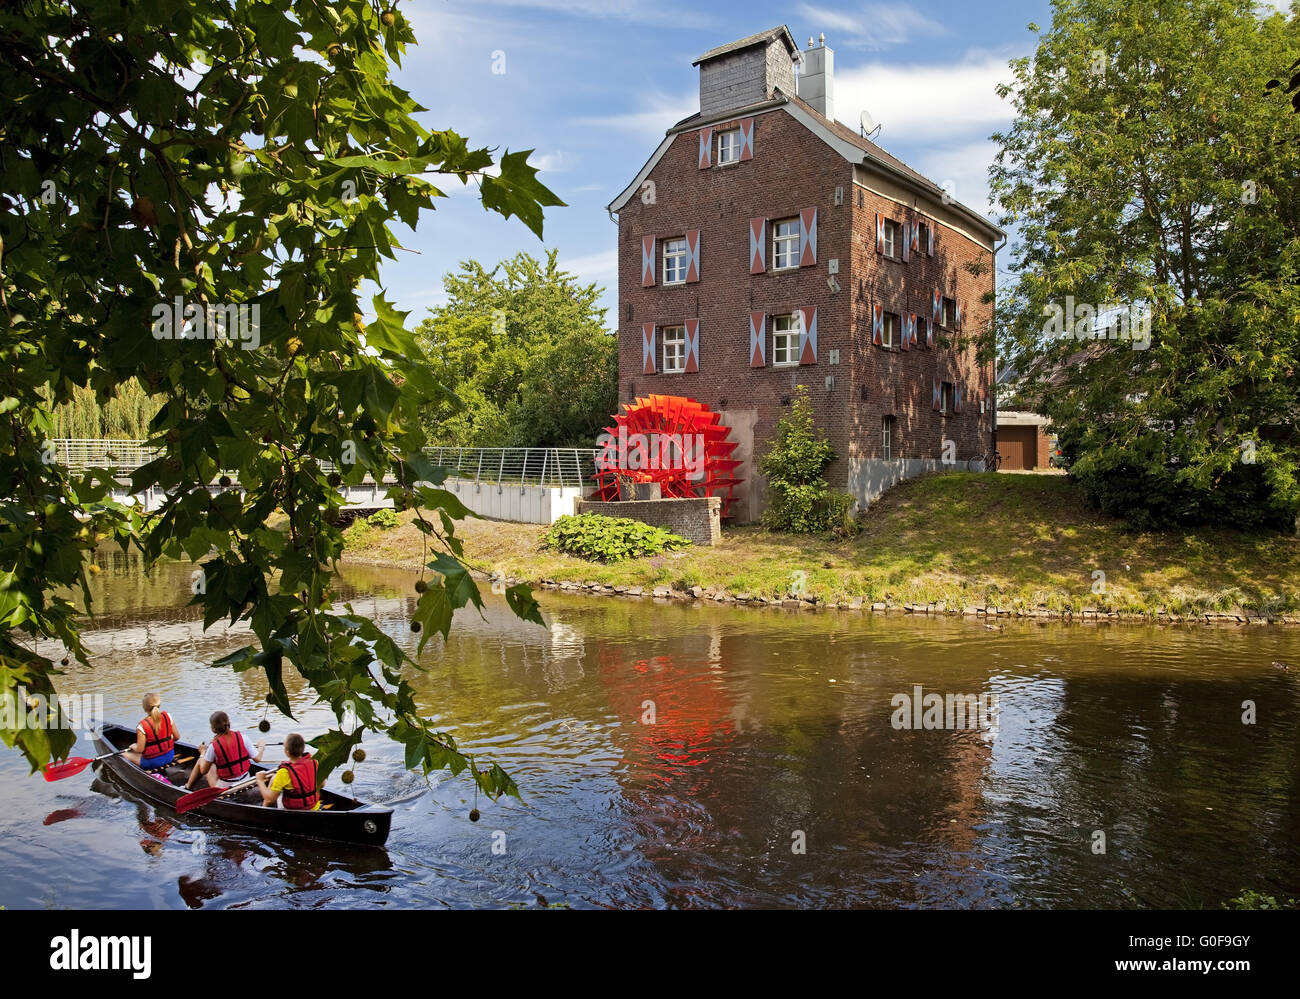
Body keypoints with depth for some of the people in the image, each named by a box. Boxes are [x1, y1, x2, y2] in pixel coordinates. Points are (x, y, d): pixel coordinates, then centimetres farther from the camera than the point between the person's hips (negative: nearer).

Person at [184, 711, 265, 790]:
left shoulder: (213, 746, -19)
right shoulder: (242, 737, -13)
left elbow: (203, 771, -7)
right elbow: (257, 759, -6)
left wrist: (202, 753, 9)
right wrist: (261, 747, 15)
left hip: (225, 787, -3)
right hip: (245, 782, 3)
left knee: (200, 761, 19)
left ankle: (188, 786, 40)